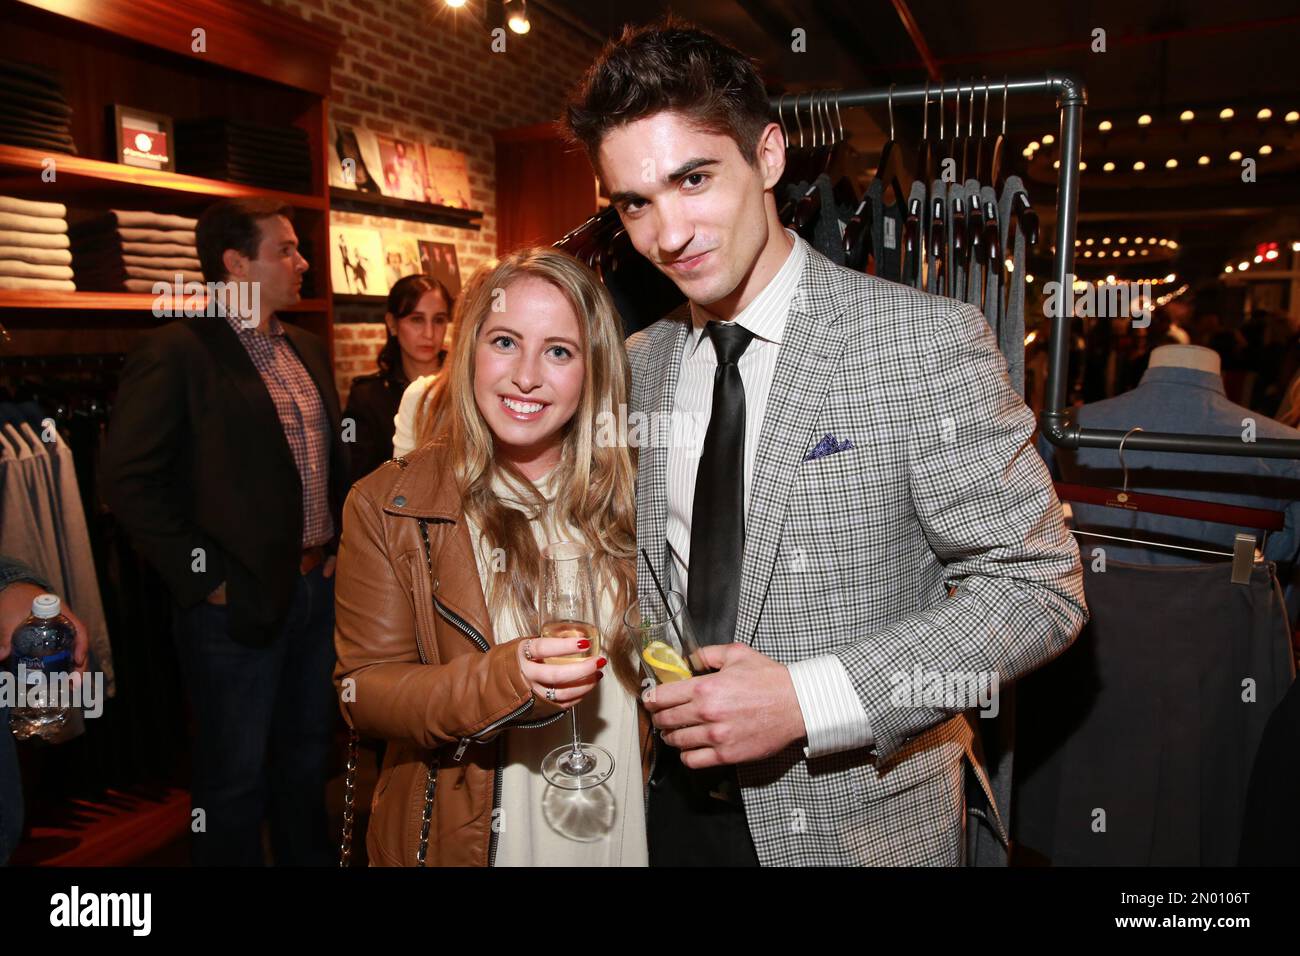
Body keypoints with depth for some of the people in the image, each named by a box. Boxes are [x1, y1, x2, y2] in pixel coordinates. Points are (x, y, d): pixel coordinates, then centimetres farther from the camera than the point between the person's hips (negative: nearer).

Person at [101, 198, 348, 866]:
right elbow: (130, 482, -15)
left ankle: (309, 855, 40)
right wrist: (205, 580, -15)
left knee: (308, 754, 21)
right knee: (235, 775, 9)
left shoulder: (308, 350, 11)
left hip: (319, 587, 7)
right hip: (239, 602, -7)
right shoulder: (175, 352, -11)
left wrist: (341, 546, 9)